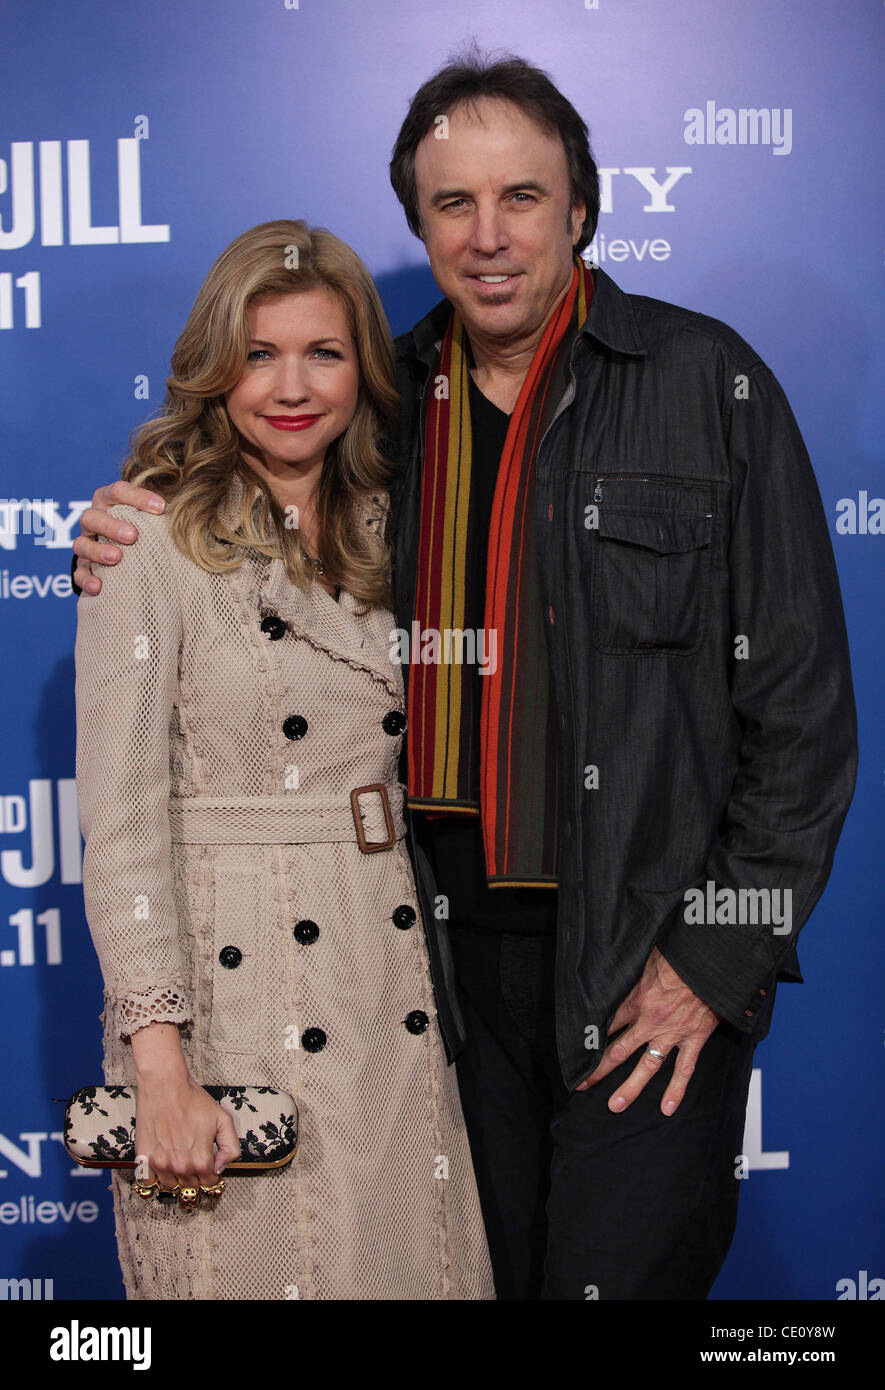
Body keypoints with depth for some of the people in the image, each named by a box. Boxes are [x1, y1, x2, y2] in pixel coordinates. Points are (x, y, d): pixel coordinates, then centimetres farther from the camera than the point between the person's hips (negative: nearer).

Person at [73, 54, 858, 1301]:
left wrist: (719, 957, -9)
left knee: (615, 1272, -1)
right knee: (495, 1270, 17)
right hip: (457, 944, 4)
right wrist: (137, 556, -1)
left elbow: (801, 701, -6)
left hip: (651, 953, -4)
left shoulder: (704, 380, -6)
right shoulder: (389, 401, 6)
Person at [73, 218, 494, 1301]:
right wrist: (160, 1063, -17)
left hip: (395, 984, 5)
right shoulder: (155, 539, -8)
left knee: (412, 1260, 12)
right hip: (233, 984, -5)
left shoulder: (388, 533, 9)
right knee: (245, 1263, 6)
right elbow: (119, 814, -12)